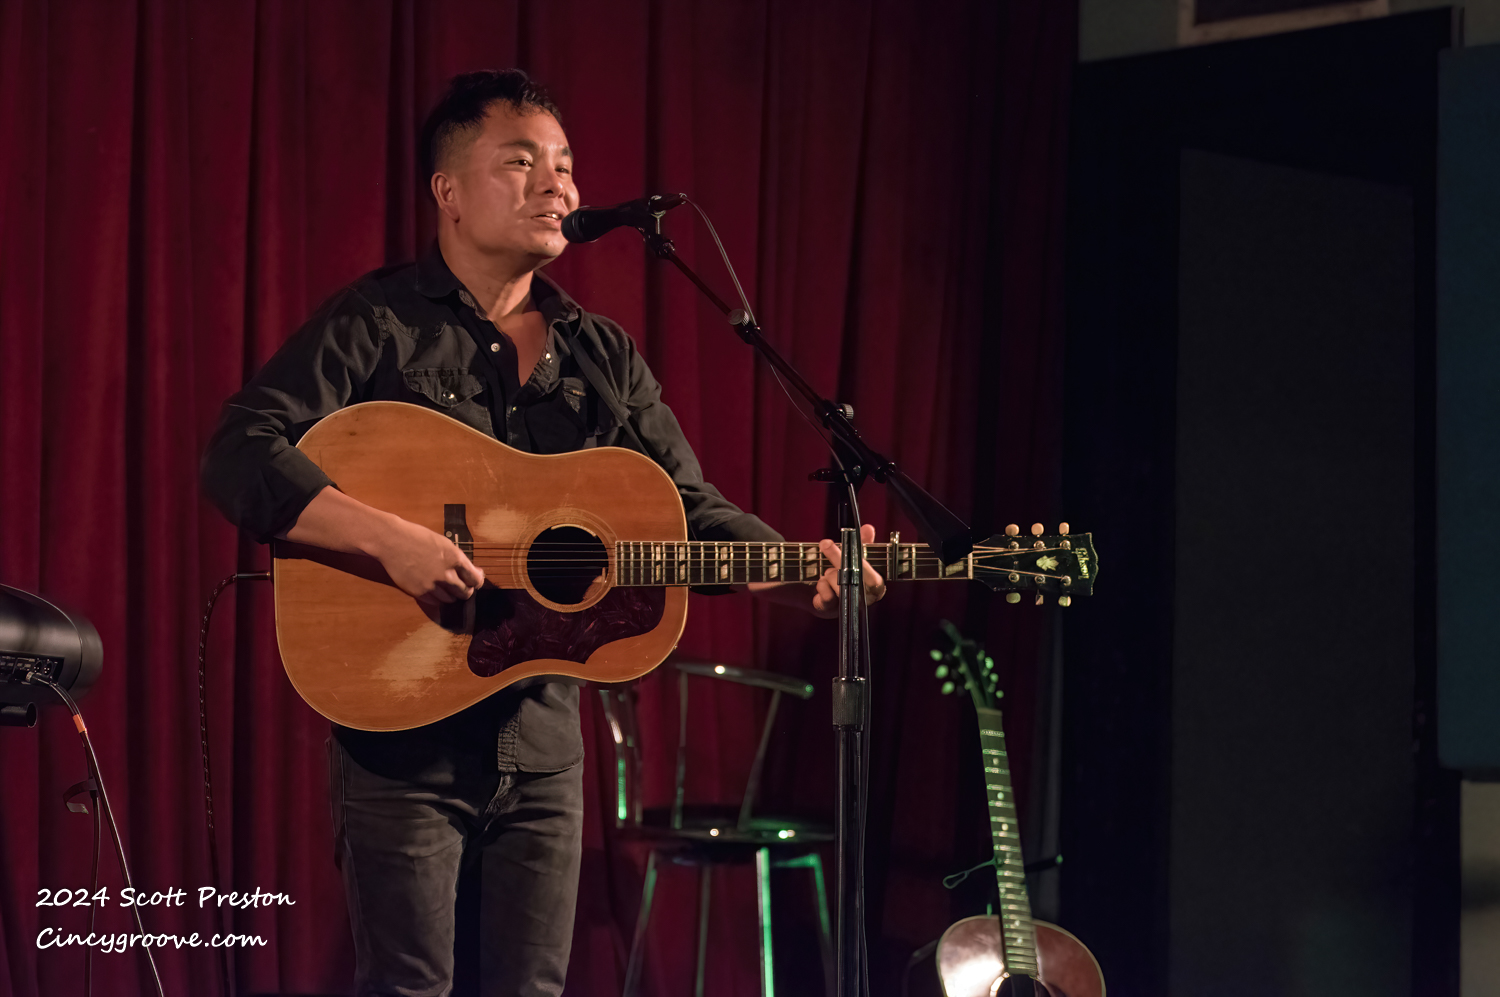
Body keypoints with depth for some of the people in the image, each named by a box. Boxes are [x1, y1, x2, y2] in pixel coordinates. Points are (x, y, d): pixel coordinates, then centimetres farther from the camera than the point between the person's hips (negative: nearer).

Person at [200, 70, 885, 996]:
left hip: (541, 738, 5)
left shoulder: (603, 356, 11)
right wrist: (390, 538, -28)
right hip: (405, 734, -5)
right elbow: (239, 458, -16)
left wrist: (803, 576, -12)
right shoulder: (376, 324, -5)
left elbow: (692, 511, 7)